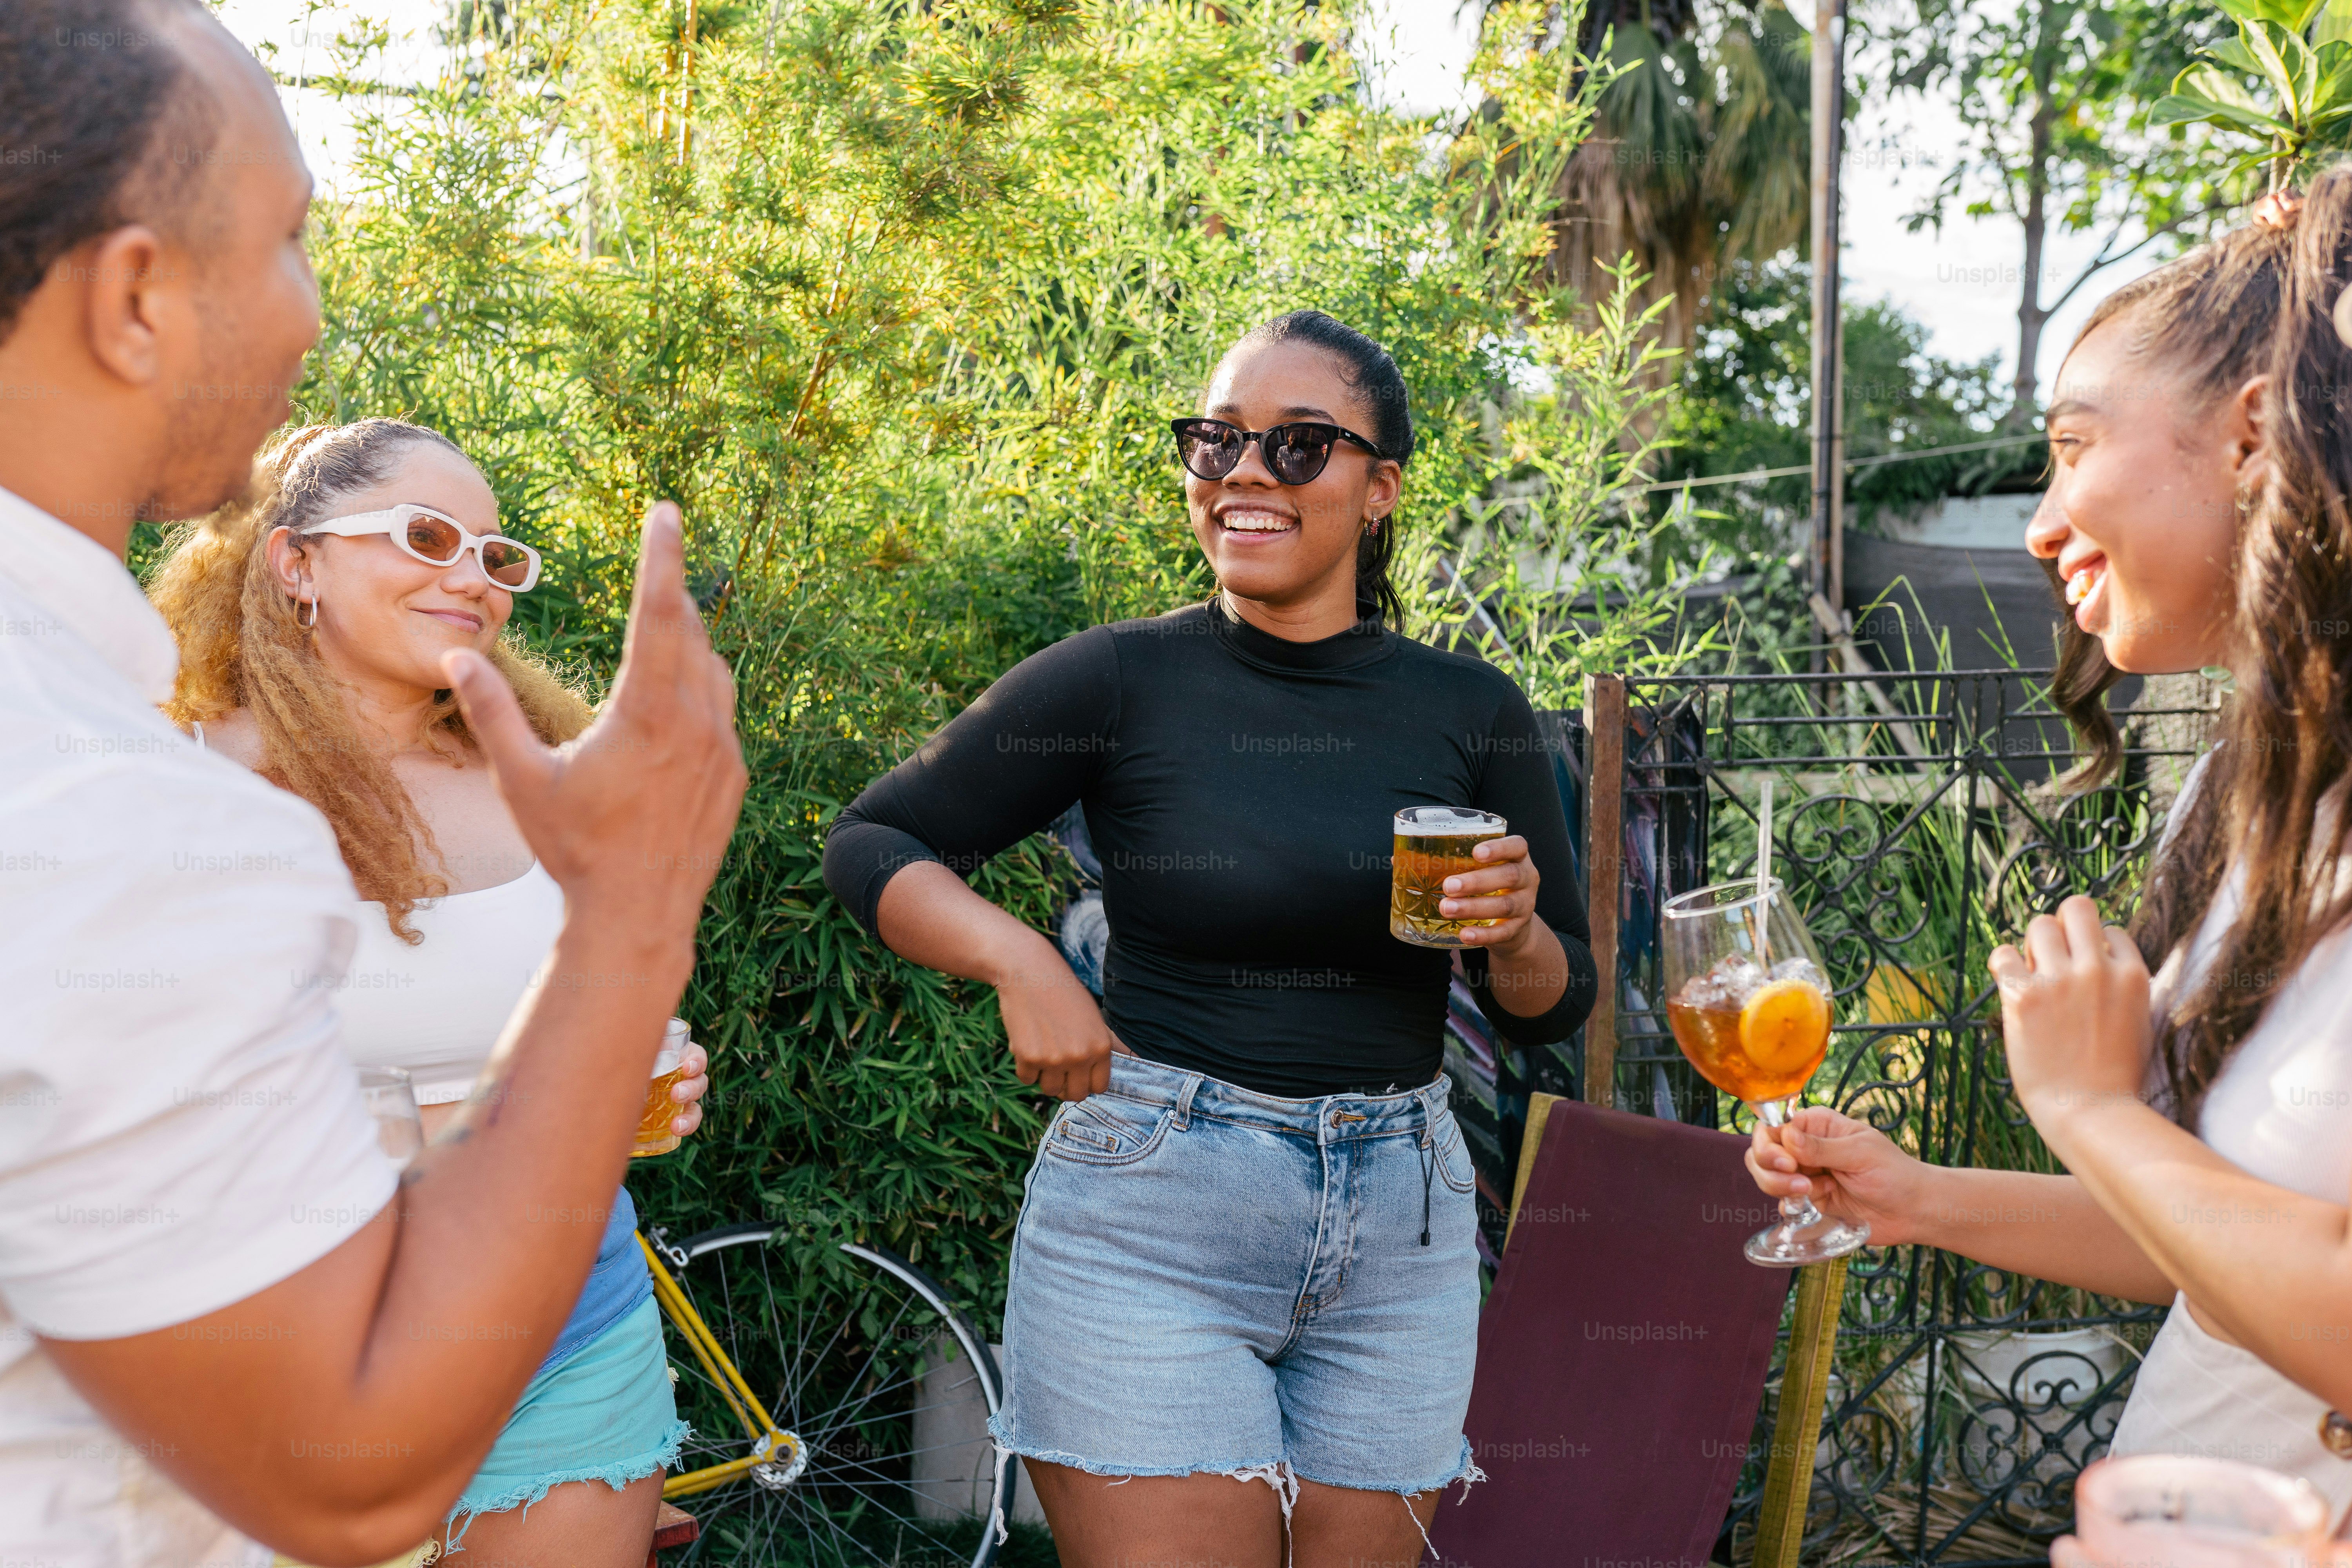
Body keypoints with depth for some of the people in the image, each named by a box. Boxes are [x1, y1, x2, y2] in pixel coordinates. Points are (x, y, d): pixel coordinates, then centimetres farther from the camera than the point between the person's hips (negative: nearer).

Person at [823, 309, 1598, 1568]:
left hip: (1400, 1228, 3)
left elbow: (1555, 1009, 10)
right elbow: (867, 846, 2)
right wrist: (1017, 957, -14)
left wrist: (1514, 935, -12)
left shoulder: (1468, 711, 2)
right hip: (1151, 1219, -3)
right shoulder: (1116, 683, -5)